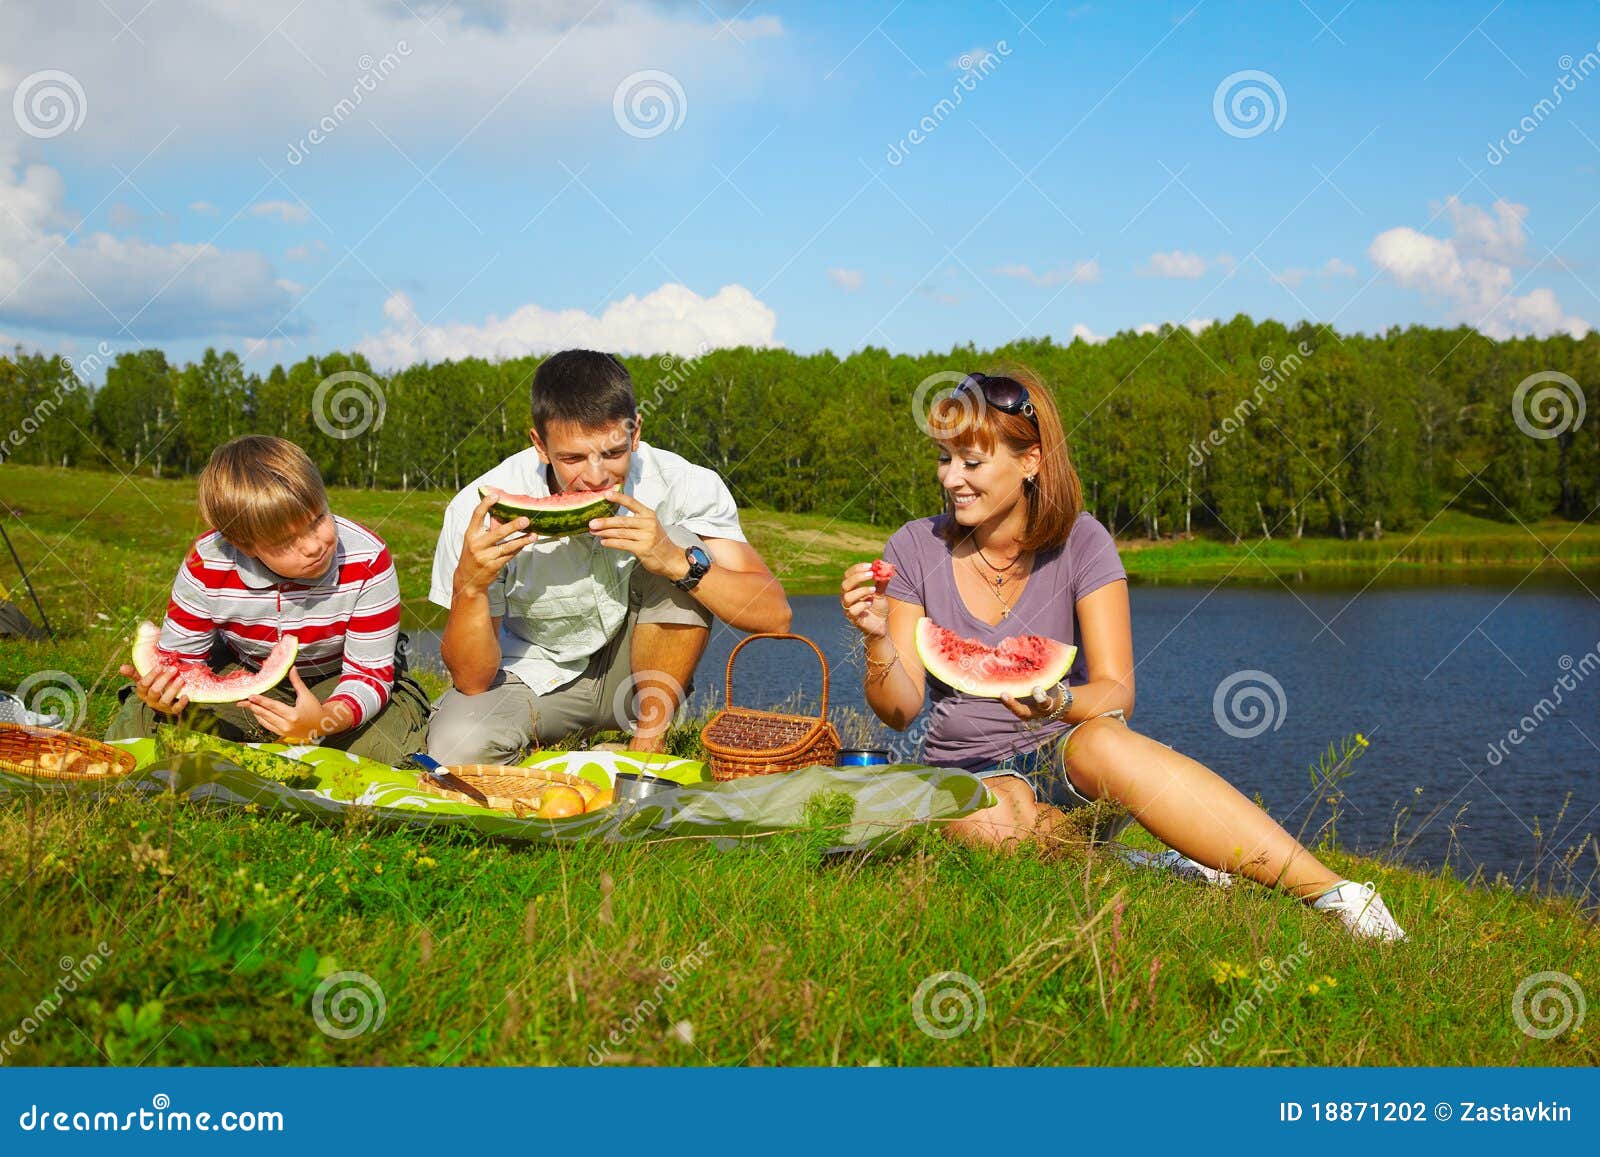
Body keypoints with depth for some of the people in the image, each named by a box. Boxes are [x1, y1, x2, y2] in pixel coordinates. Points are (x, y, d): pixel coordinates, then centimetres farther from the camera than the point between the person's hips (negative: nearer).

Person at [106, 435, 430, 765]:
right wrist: (166, 692, -42)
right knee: (139, 718, -17)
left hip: (335, 683, -1)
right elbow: (180, 658, -15)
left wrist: (327, 721, -50)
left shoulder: (367, 561, -31)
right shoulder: (206, 566, -26)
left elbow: (371, 673, -27)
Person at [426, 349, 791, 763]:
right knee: (458, 748, -33)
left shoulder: (680, 484, -22)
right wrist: (470, 586, -38)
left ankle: (649, 743, -11)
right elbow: (472, 680, -19)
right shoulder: (482, 513, -24)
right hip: (532, 678, -1)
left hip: (635, 677, 2)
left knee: (683, 544, -25)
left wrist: (677, 561, -40)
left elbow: (774, 615, -25)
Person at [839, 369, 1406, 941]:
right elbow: (900, 710, -4)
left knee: (1101, 742, -38)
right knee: (995, 819, -38)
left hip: (1062, 759, -1)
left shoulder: (1080, 543, -5)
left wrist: (1058, 702, -33)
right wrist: (878, 638, -24)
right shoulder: (916, 549, -2)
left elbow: (1116, 695, -11)